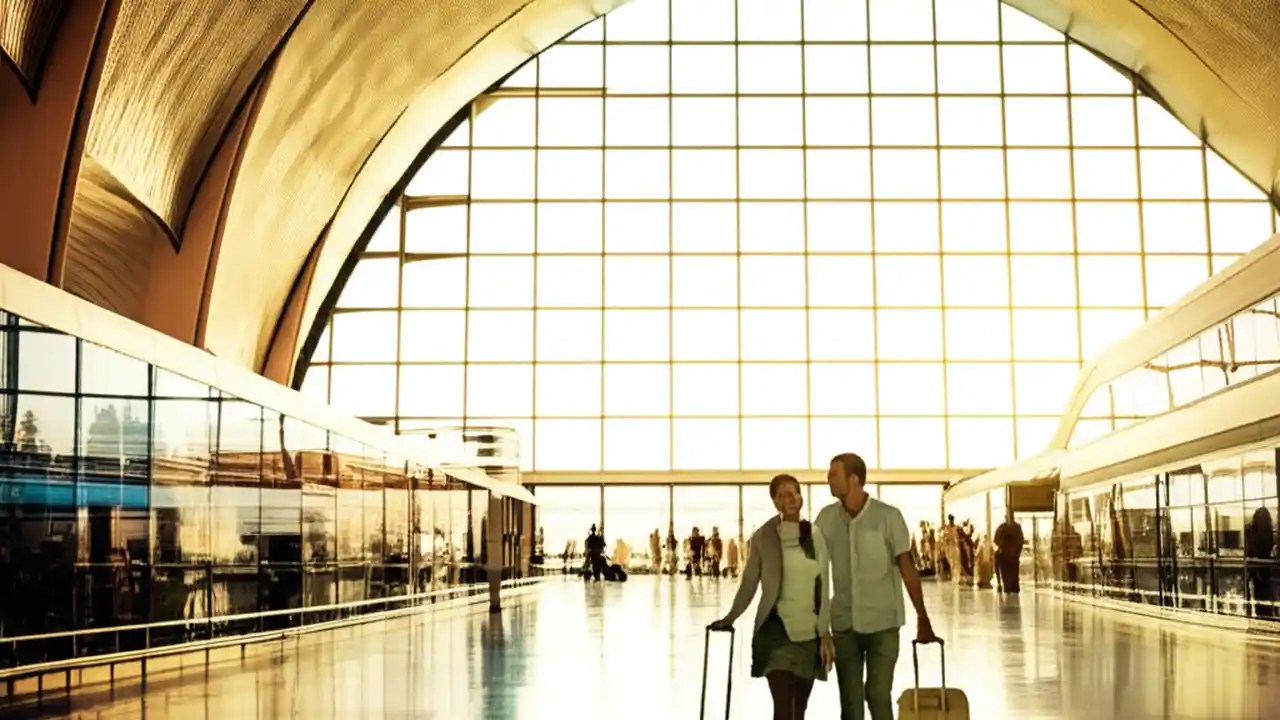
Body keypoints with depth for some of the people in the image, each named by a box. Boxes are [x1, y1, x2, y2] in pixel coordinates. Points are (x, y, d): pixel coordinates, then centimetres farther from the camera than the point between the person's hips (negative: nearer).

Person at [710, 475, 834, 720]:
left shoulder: (816, 537, 2)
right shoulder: (763, 537, -5)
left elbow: (823, 589, 5)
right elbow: (749, 583, 5)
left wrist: (825, 633, 2)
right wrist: (730, 618, 4)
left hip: (809, 632, 3)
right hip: (776, 630, -3)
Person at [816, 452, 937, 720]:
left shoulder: (888, 516, -9)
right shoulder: (826, 518, 1)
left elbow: (907, 567, -7)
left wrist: (922, 618, -8)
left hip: (882, 622, -3)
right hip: (843, 622, 3)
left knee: (878, 695, -2)